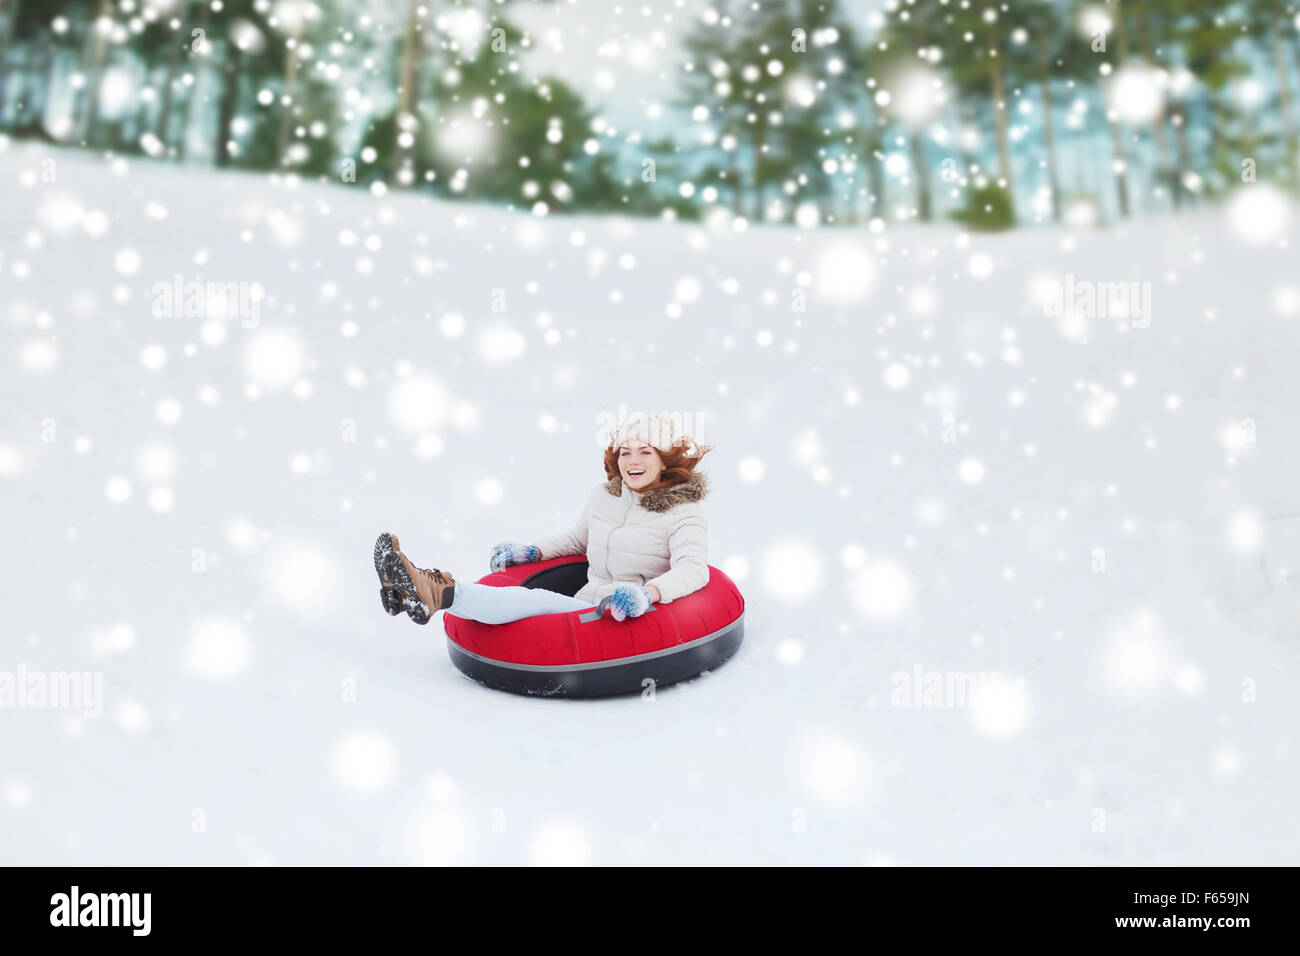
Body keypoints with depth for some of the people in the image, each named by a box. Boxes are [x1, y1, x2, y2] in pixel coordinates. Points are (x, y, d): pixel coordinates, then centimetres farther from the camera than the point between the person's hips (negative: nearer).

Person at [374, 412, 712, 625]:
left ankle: (443, 593, -46)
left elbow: (693, 568, -23)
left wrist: (647, 593, -40)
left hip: (629, 621, -6)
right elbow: (577, 539, 34)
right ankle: (419, 594, -40)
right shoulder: (602, 496, 15)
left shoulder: (684, 512, -5)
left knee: (541, 602, -30)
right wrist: (531, 552, 23)